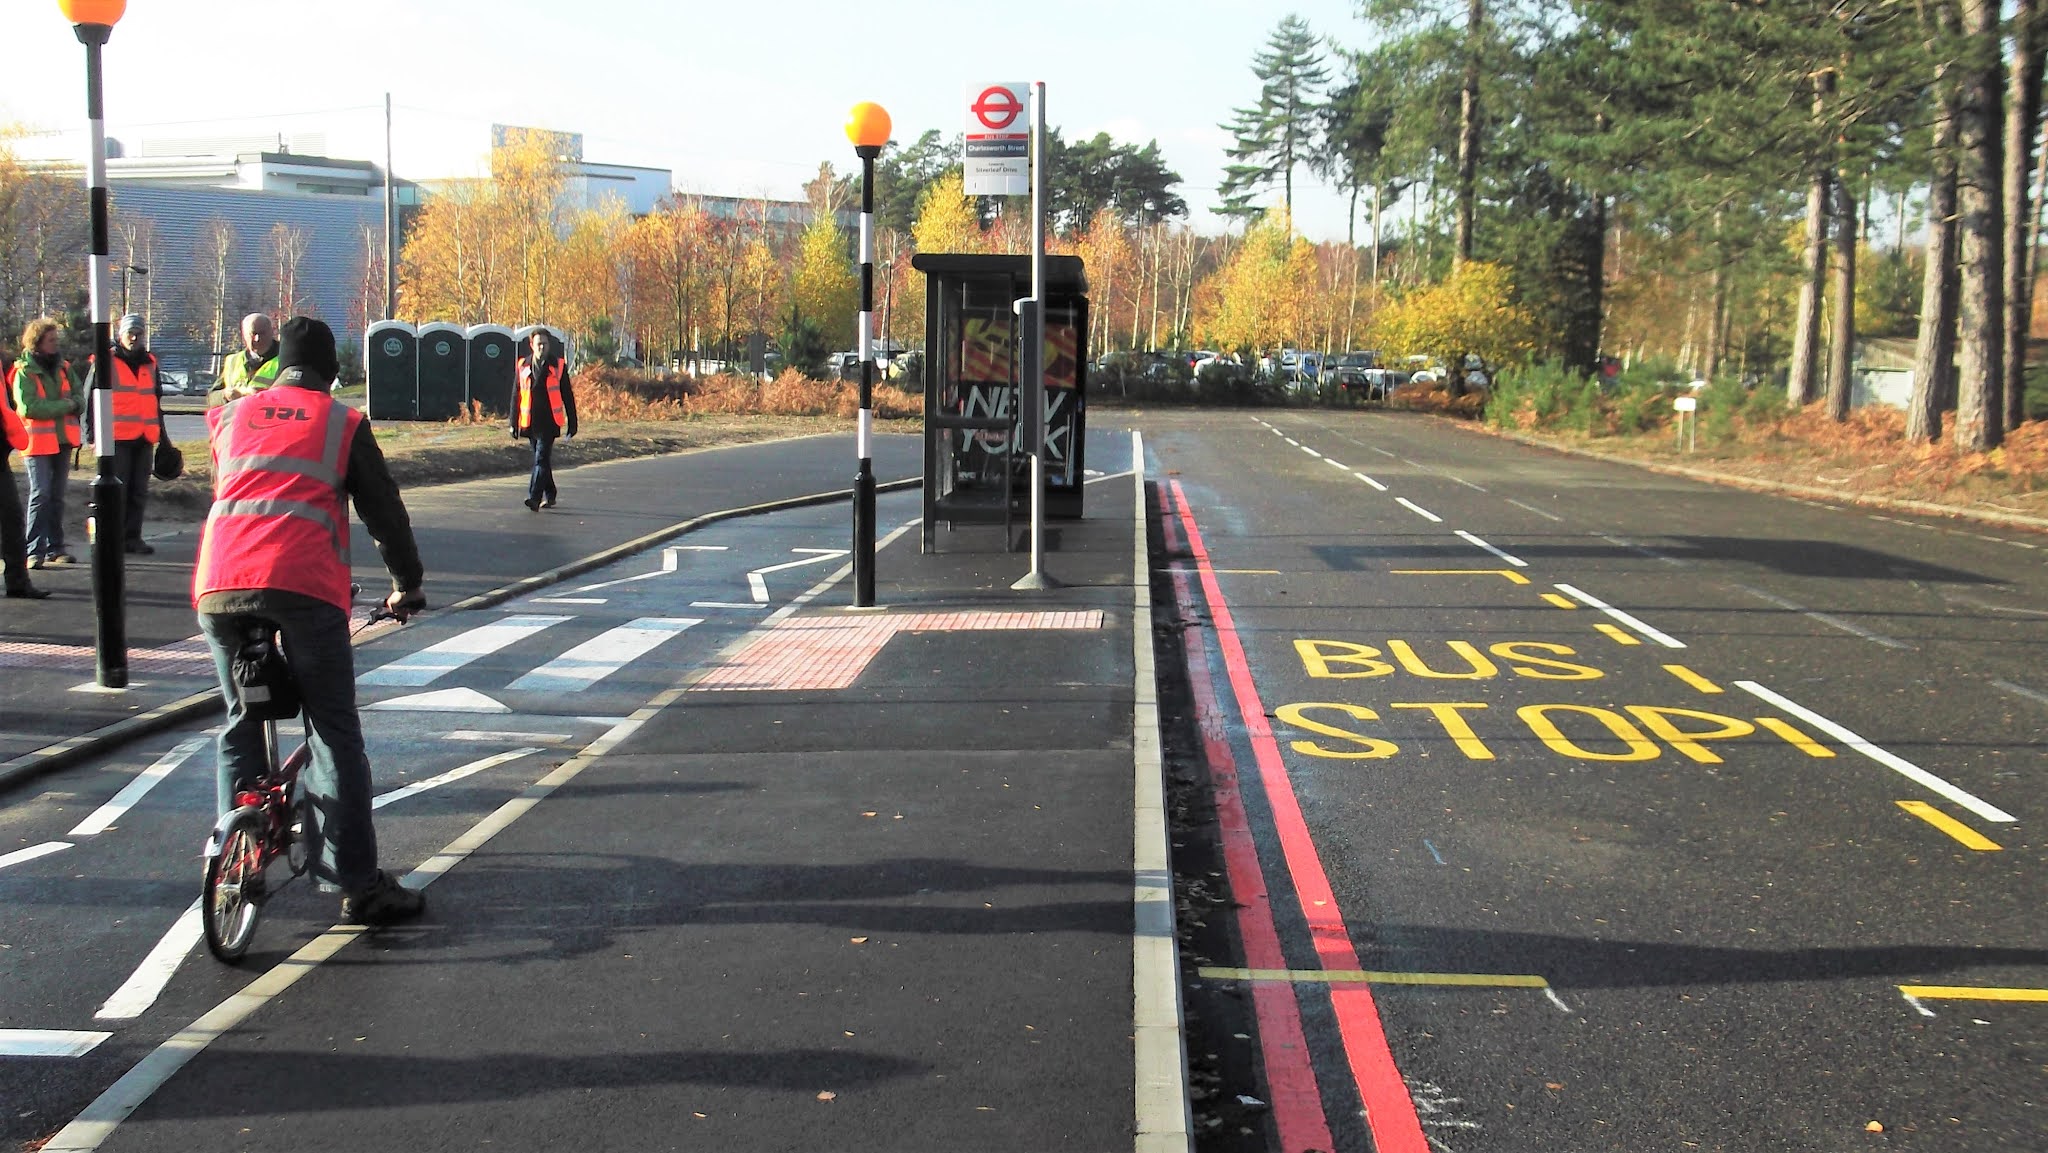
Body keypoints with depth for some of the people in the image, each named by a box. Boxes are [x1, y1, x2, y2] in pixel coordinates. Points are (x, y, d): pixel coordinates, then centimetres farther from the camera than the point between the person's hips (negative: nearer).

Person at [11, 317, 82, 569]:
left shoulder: (63, 368, 11)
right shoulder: (24, 372, -7)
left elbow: (79, 400, 10)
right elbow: (28, 407, -18)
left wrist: (74, 404, -14)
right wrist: (64, 405, -16)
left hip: (62, 440, 6)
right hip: (38, 442, -6)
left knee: (57, 496, 10)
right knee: (40, 495, -11)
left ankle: (55, 548, 17)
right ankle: (35, 551, -10)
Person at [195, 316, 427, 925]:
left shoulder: (232, 416, 25)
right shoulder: (342, 422, 15)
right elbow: (383, 508, 17)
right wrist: (407, 583, 30)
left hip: (219, 584, 4)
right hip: (302, 584, -3)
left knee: (241, 727, 19)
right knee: (333, 734, 0)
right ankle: (360, 885, -2)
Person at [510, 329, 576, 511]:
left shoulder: (558, 366, 1)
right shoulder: (523, 366, 7)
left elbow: (567, 396, 4)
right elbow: (516, 396, 11)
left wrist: (572, 423, 4)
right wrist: (514, 423, 8)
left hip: (549, 422, -4)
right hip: (530, 422, 4)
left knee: (541, 459, -13)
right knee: (542, 459, 13)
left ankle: (534, 498, -19)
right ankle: (549, 496, 25)